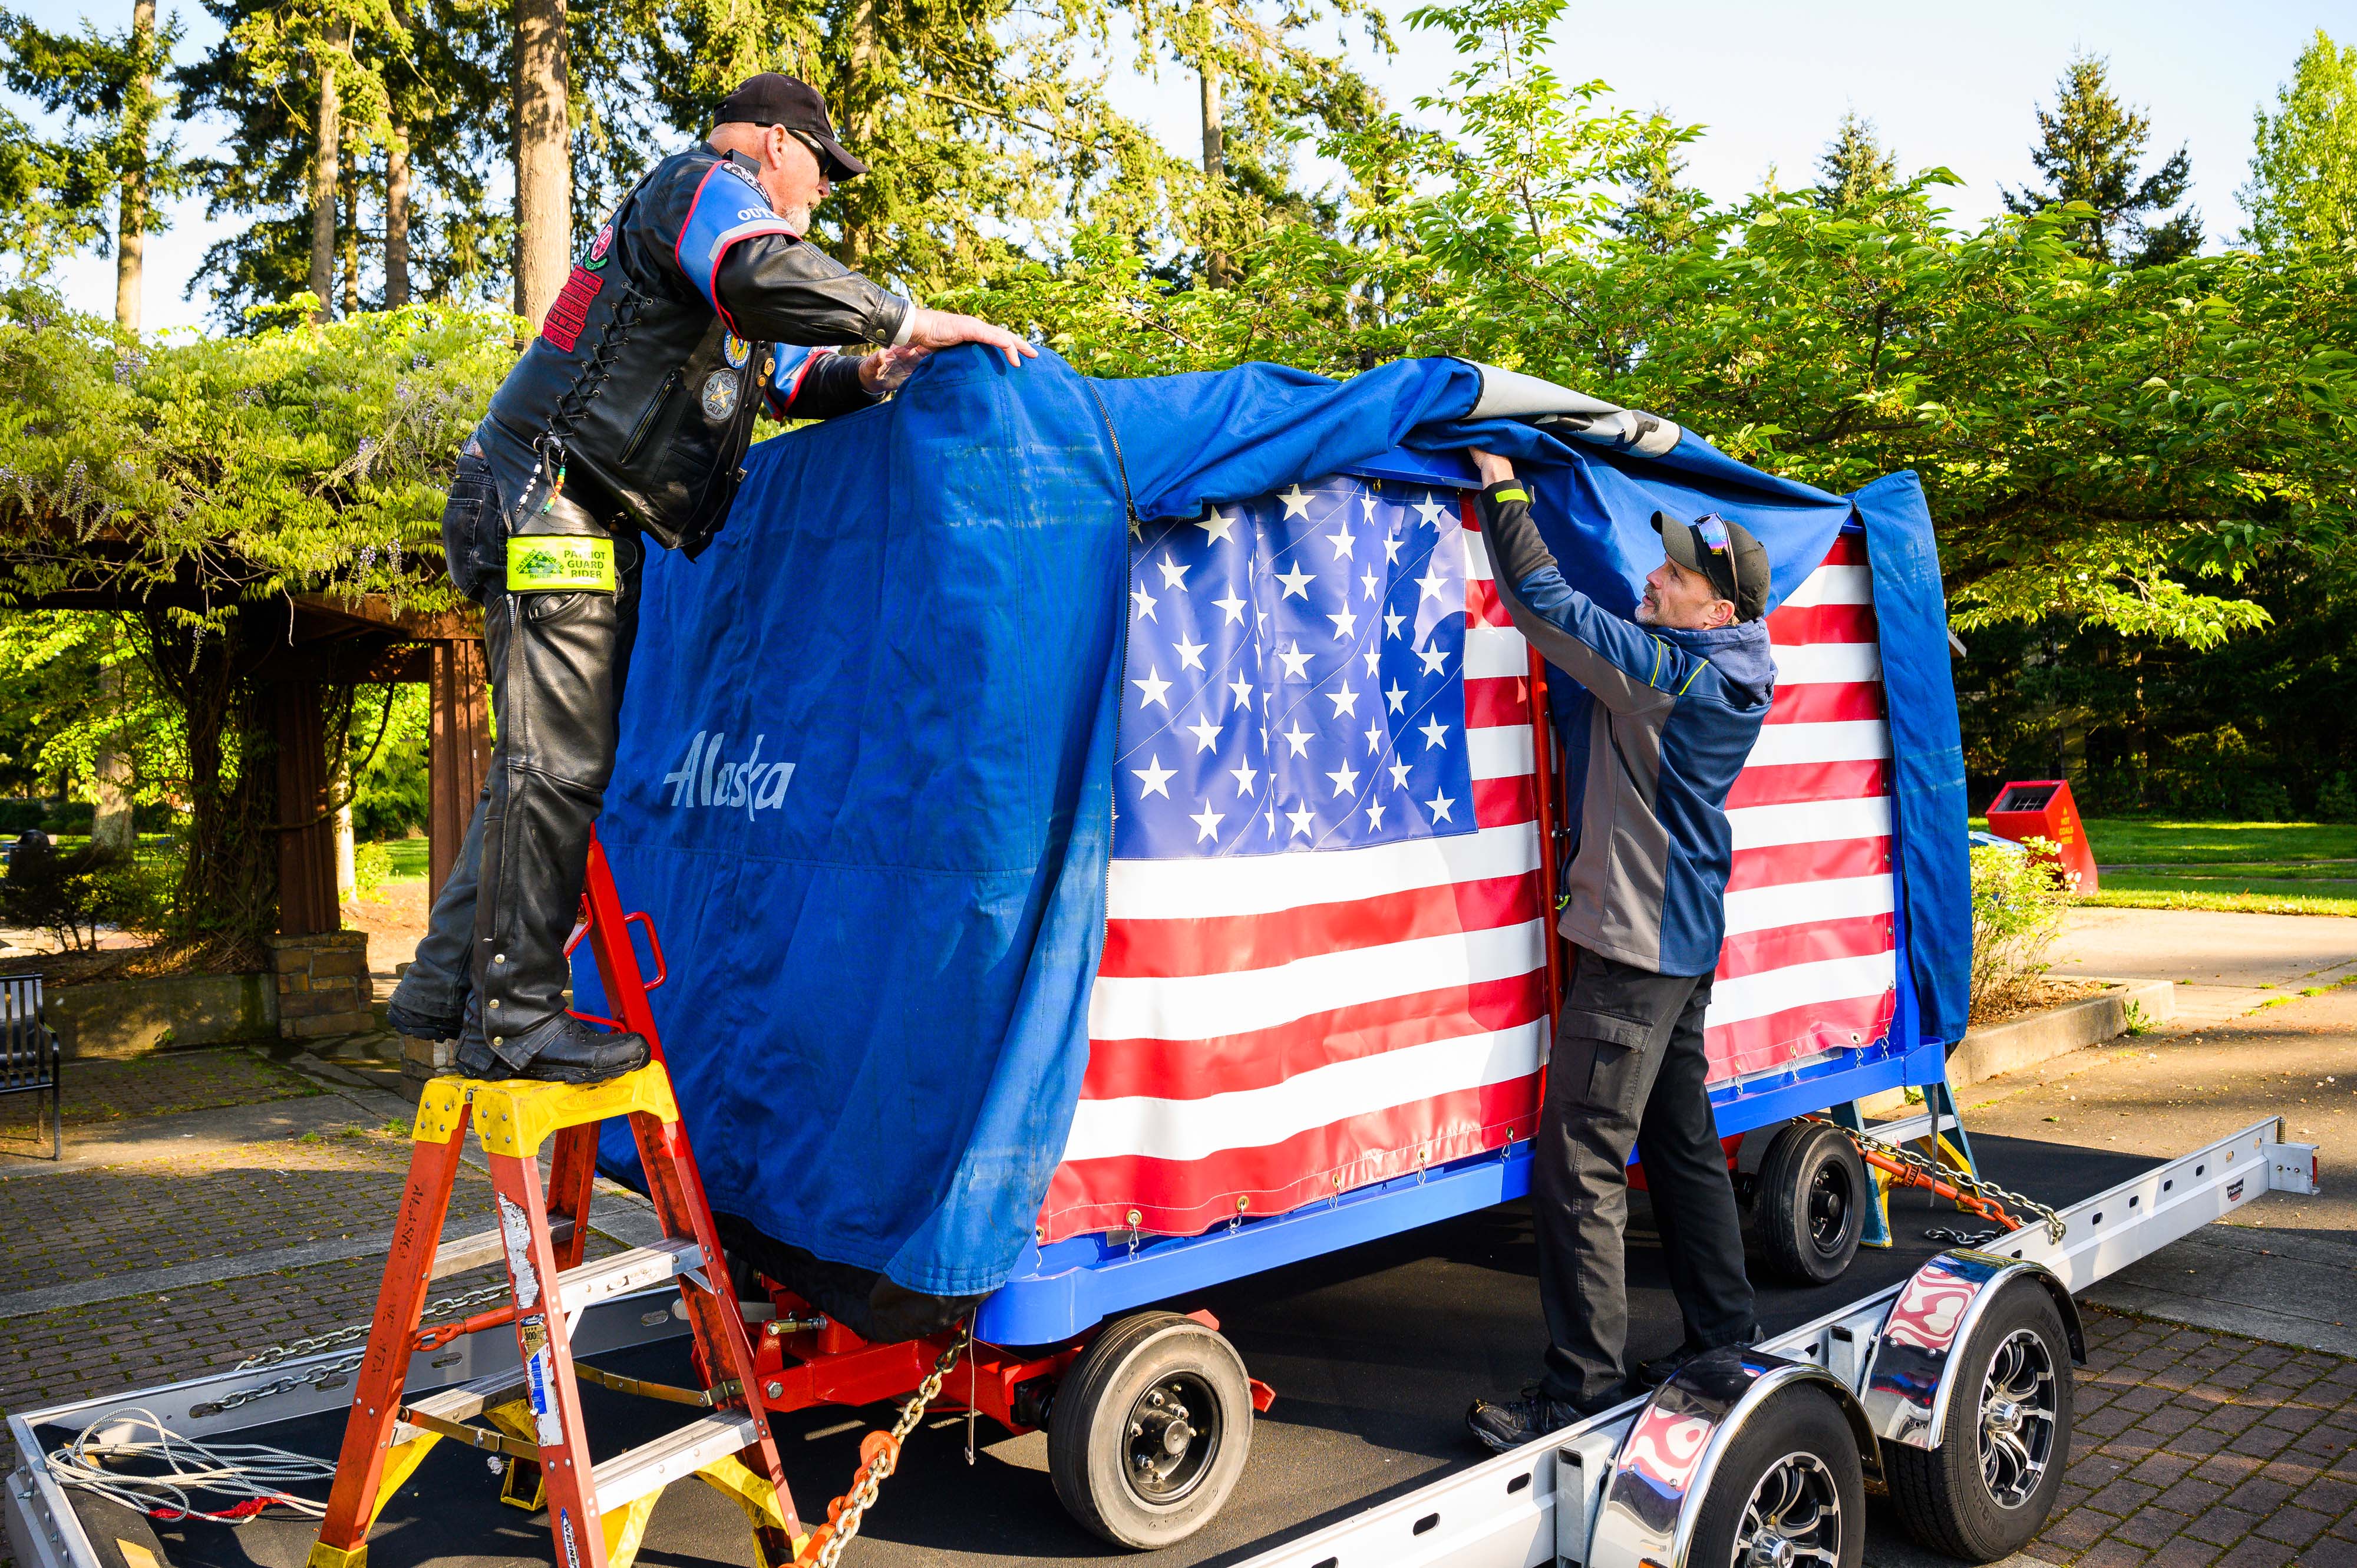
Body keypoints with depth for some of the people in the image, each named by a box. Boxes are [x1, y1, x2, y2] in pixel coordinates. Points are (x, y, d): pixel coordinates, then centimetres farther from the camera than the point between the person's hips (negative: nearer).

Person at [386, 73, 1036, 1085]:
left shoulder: (713, 245, 29)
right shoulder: (704, 185, -3)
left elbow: (790, 378, 27)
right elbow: (768, 279, -27)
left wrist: (869, 376, 7)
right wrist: (910, 323, -21)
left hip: (593, 537, 11)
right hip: (555, 515, -10)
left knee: (545, 762, 11)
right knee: (558, 764, -11)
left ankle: (446, 985, 18)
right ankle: (511, 1017, -6)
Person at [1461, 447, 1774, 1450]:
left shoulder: (1670, 671, -18)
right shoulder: (1725, 673, 9)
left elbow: (1548, 603, -20)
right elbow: (1581, 615, 19)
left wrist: (1501, 488, -8)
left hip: (1636, 948, -10)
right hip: (1686, 942, 10)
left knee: (1577, 1166, -6)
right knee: (1684, 1145, 19)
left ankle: (1582, 1390, 0)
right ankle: (1724, 1344, 30)